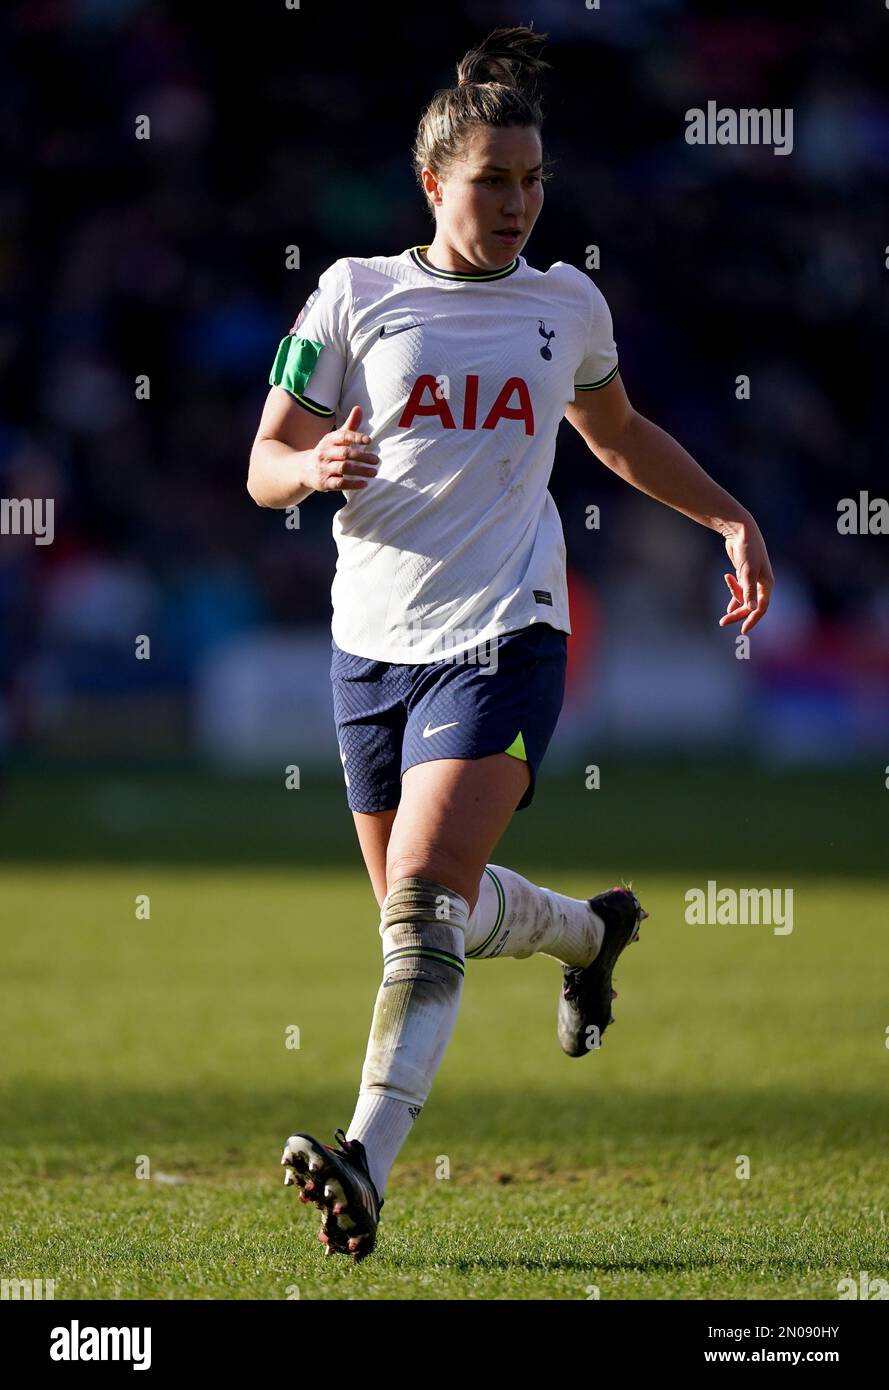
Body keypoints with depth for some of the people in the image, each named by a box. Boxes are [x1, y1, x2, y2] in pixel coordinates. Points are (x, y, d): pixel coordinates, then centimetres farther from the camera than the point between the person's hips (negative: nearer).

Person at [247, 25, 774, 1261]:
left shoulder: (567, 304, 8)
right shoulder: (354, 295, 2)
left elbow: (621, 437, 28)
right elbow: (263, 465, 2)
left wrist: (731, 517, 20)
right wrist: (318, 465, -21)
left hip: (502, 637, -2)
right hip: (373, 639, 2)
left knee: (422, 902, -18)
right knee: (431, 910, 13)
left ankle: (367, 1162, -26)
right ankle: (591, 930, 45)